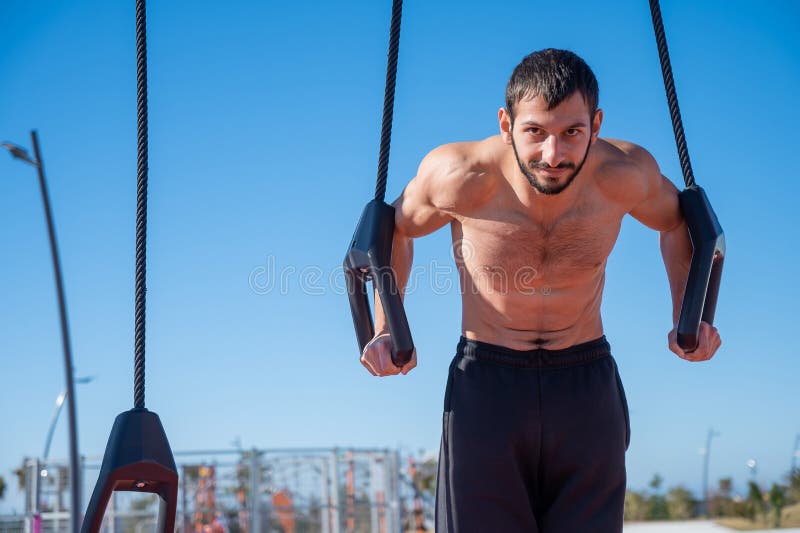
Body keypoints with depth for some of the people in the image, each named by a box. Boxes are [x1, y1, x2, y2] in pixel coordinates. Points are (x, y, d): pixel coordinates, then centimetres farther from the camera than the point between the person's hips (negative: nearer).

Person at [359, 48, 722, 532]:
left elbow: (676, 221, 9)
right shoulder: (460, 176, -19)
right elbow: (397, 228, 3)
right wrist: (384, 330, -6)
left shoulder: (624, 174, -15)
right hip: (486, 384, -1)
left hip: (587, 385, 2)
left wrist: (688, 319, -2)